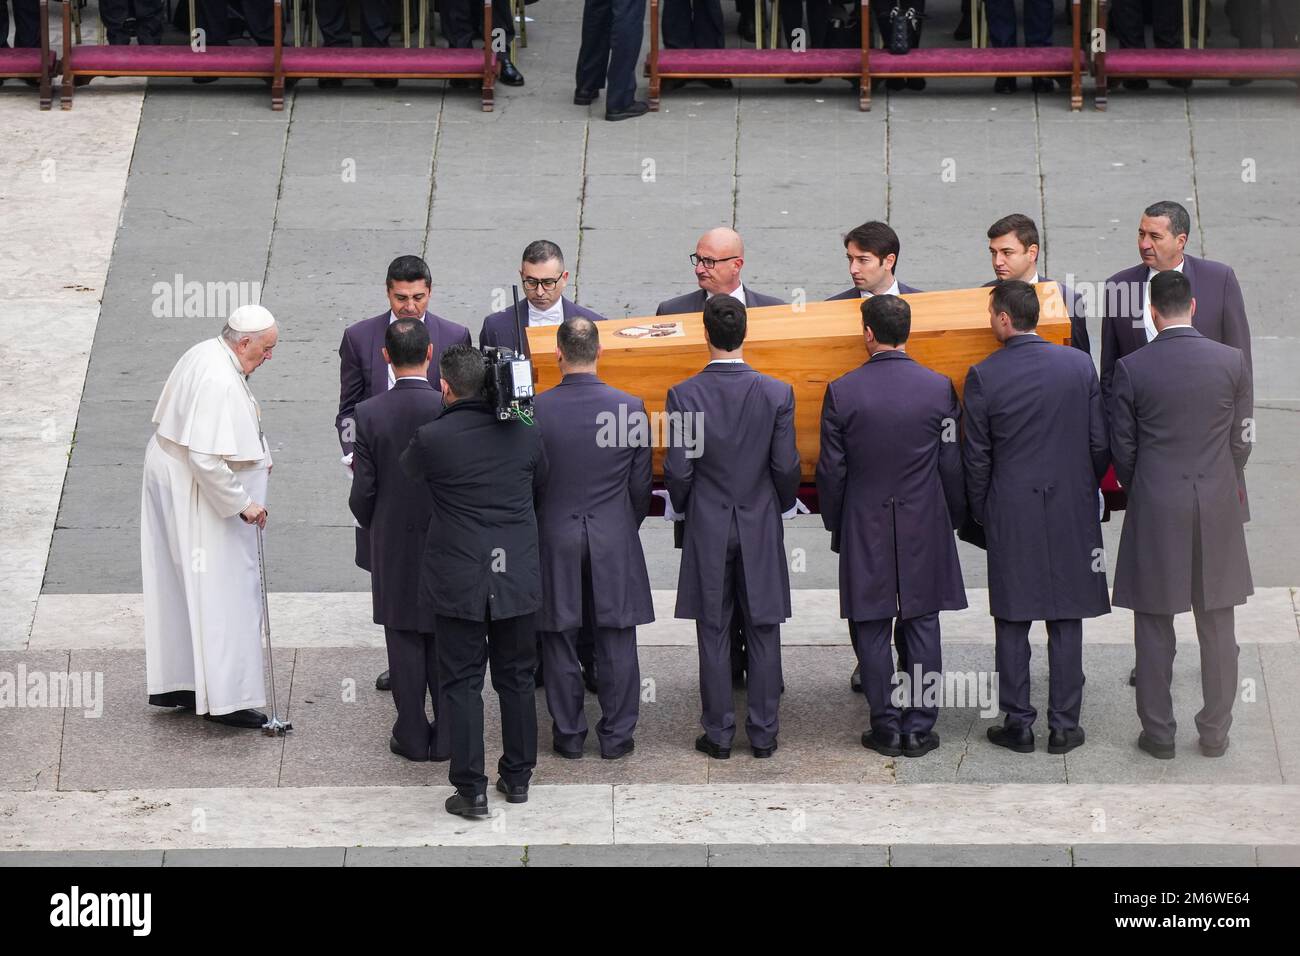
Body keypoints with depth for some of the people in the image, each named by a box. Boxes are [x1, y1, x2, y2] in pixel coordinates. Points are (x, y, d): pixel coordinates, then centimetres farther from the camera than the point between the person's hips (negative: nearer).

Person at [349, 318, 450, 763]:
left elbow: (362, 493, -8)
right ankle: (447, 736, 18)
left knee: (405, 644, 10)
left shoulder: (369, 414, -13)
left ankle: (413, 737, 16)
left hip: (394, 547, 0)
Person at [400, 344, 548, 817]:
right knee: (516, 679, 16)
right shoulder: (524, 433, -4)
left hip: (458, 580, -3)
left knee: (462, 684, 4)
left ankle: (471, 789, 4)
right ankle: (518, 776, 25)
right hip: (517, 578, 3)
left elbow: (406, 475, 5)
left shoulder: (432, 438, -15)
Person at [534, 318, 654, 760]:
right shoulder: (630, 407, -8)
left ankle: (569, 735, 15)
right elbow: (641, 485, 0)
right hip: (615, 542, 0)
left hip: (555, 540, 0)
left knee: (560, 642, 9)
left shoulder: (536, 410, -11)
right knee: (616, 642, 8)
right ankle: (617, 735, 12)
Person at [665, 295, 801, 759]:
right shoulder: (777, 393, -9)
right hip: (761, 529, 1)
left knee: (714, 634, 6)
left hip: (707, 529, -1)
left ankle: (718, 733, 9)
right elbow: (787, 467, -5)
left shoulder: (684, 395, -11)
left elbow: (677, 471, -8)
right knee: (762, 632, 8)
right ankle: (763, 733, 11)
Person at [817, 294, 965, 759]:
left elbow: (831, 471, -3)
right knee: (921, 627, 8)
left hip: (864, 530, -1)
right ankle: (919, 727, 10)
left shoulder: (841, 392, -9)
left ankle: (887, 726, 9)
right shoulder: (939, 388, -6)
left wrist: (835, 527, 10)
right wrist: (953, 520, 14)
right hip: (925, 529, 1)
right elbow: (952, 467, 0)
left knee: (872, 630, 7)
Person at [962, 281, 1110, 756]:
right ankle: (1064, 725, 10)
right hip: (1072, 513, 2)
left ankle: (1018, 724, 10)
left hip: (1011, 513, -2)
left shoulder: (983, 376, -10)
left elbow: (976, 457, -4)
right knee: (1066, 623, 7)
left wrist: (981, 513, 9)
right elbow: (1101, 443, 1)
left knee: (1012, 623, 7)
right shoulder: (1080, 365, -4)